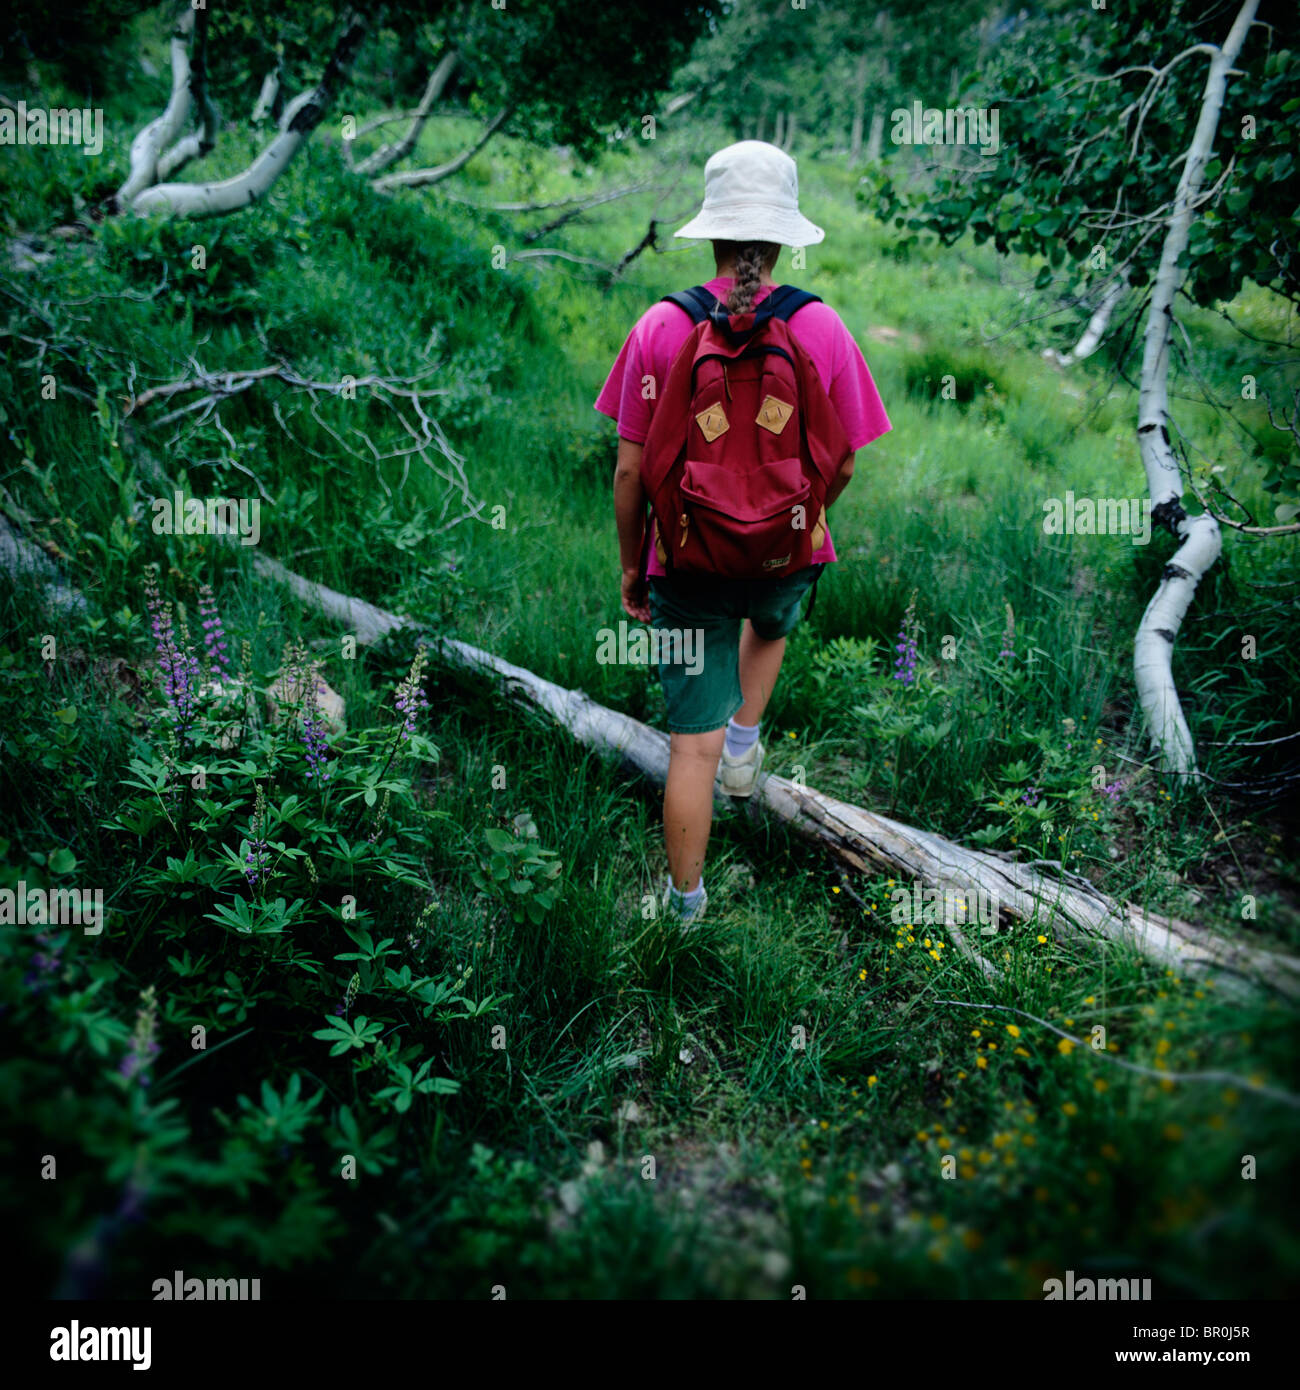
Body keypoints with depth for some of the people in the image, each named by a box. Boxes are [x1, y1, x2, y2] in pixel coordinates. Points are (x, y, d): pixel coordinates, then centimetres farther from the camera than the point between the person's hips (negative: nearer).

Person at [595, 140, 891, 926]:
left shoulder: (660, 328, -11)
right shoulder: (822, 329, -9)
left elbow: (631, 469, -8)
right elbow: (842, 467, -2)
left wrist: (631, 564, 6)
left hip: (687, 563, -1)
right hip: (786, 556, 1)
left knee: (693, 743, 8)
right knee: (770, 624, 40)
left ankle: (687, 903, 20)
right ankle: (746, 742, 39)